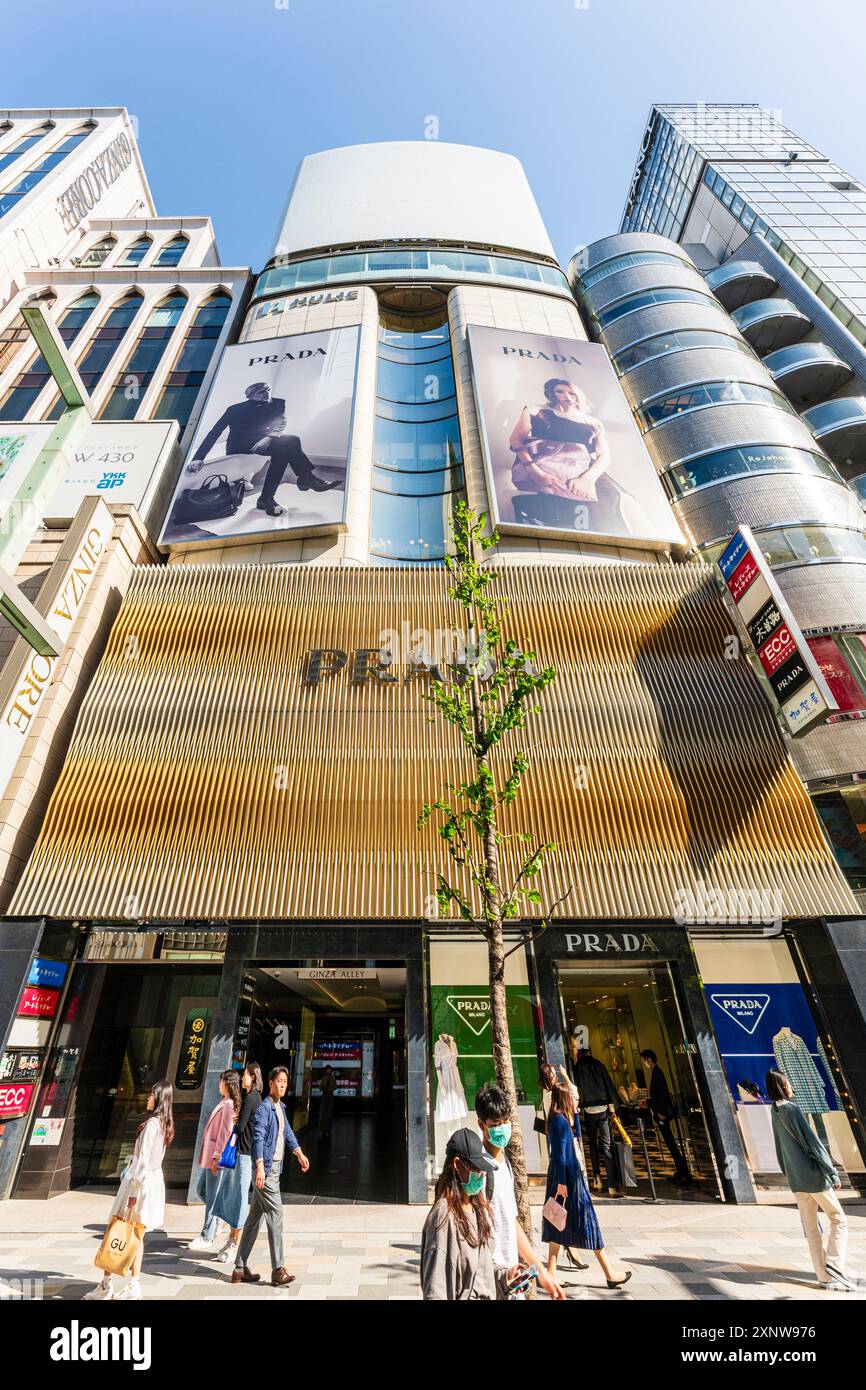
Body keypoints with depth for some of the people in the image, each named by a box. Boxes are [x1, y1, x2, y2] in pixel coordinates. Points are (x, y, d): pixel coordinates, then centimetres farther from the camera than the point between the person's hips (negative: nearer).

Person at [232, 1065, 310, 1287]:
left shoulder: (281, 1107, 13)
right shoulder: (264, 1107, -16)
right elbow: (258, 1138, -23)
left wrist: (299, 1153, 28)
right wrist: (260, 1167, -31)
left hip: (274, 1167, 9)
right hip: (266, 1168, -9)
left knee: (255, 1216, 14)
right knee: (275, 1214, -7)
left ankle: (240, 1269, 23)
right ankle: (278, 1270, -1)